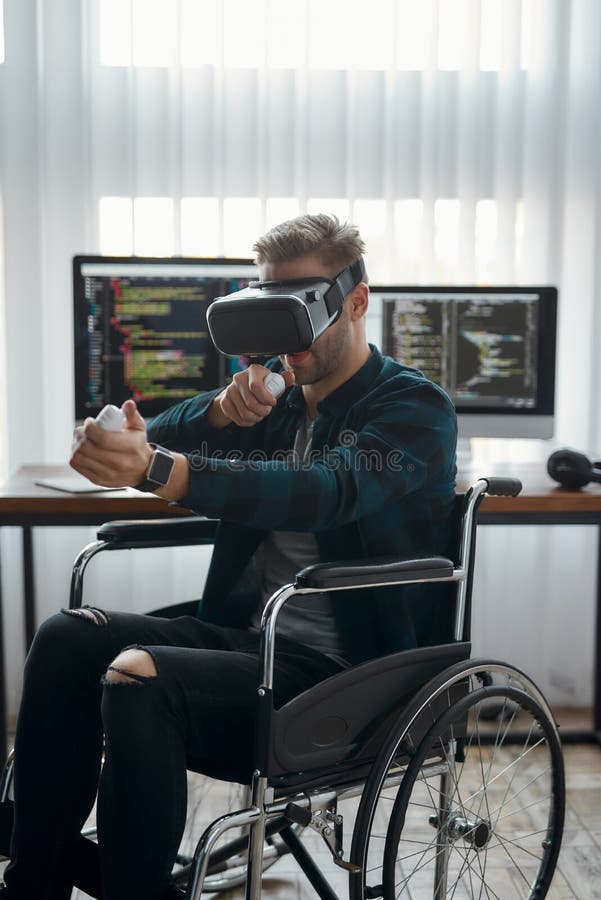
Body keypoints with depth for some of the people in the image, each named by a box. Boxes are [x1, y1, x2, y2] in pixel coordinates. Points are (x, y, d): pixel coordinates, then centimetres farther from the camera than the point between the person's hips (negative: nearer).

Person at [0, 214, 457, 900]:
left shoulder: (414, 406, -6)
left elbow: (326, 491, -27)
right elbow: (158, 438, 5)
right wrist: (224, 409, -17)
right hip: (249, 637, 7)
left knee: (138, 678, -28)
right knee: (68, 637, -13)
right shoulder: (279, 400, 15)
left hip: (347, 671, -7)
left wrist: (159, 471, -41)